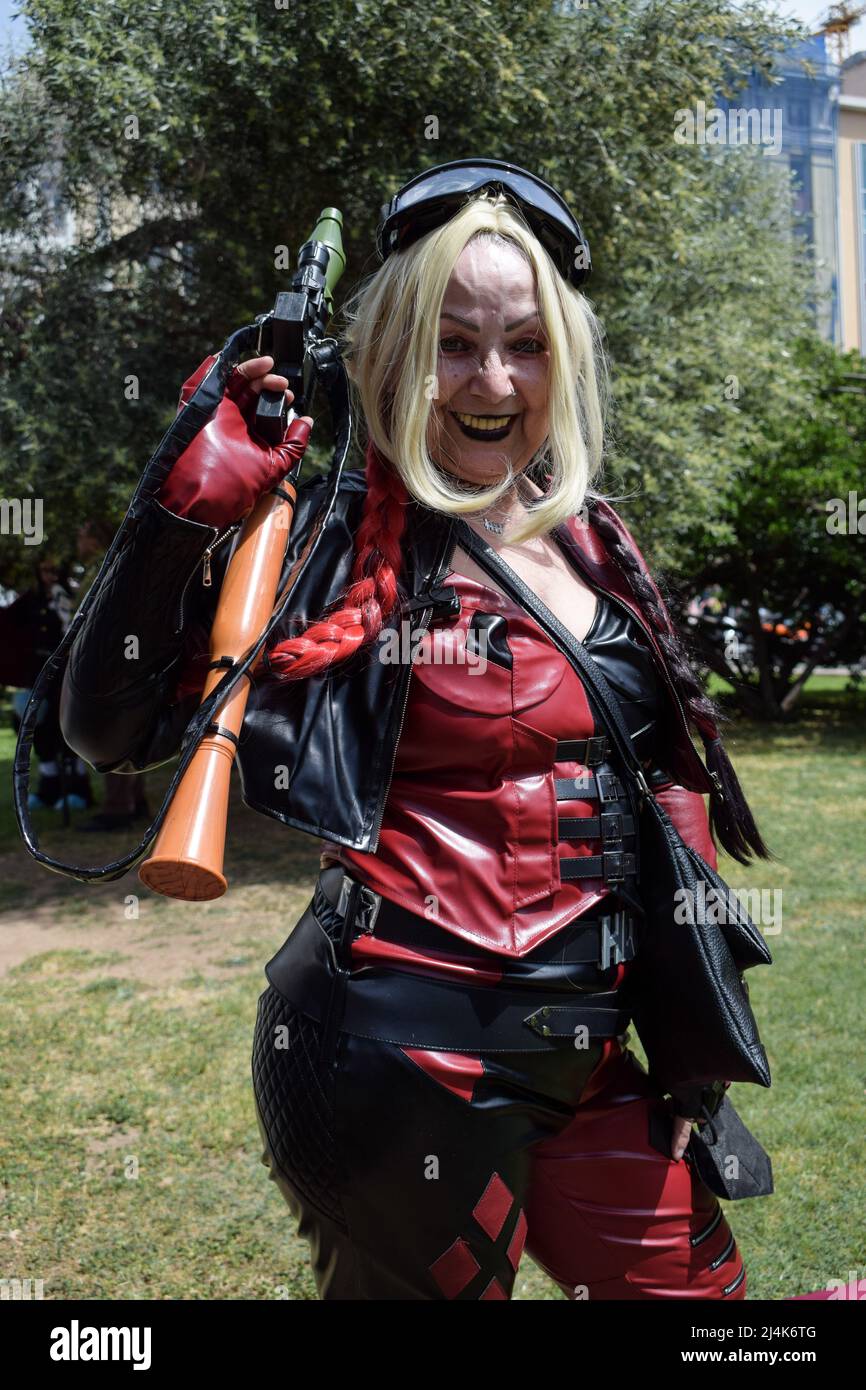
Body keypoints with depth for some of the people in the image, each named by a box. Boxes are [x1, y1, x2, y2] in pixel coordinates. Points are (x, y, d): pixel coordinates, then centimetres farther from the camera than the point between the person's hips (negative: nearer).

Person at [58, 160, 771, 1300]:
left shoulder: (592, 541, 7)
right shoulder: (341, 545, -11)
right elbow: (116, 725, -16)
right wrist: (190, 508, -27)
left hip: (580, 1056, 7)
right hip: (402, 1052, -6)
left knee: (693, 1283, 18)